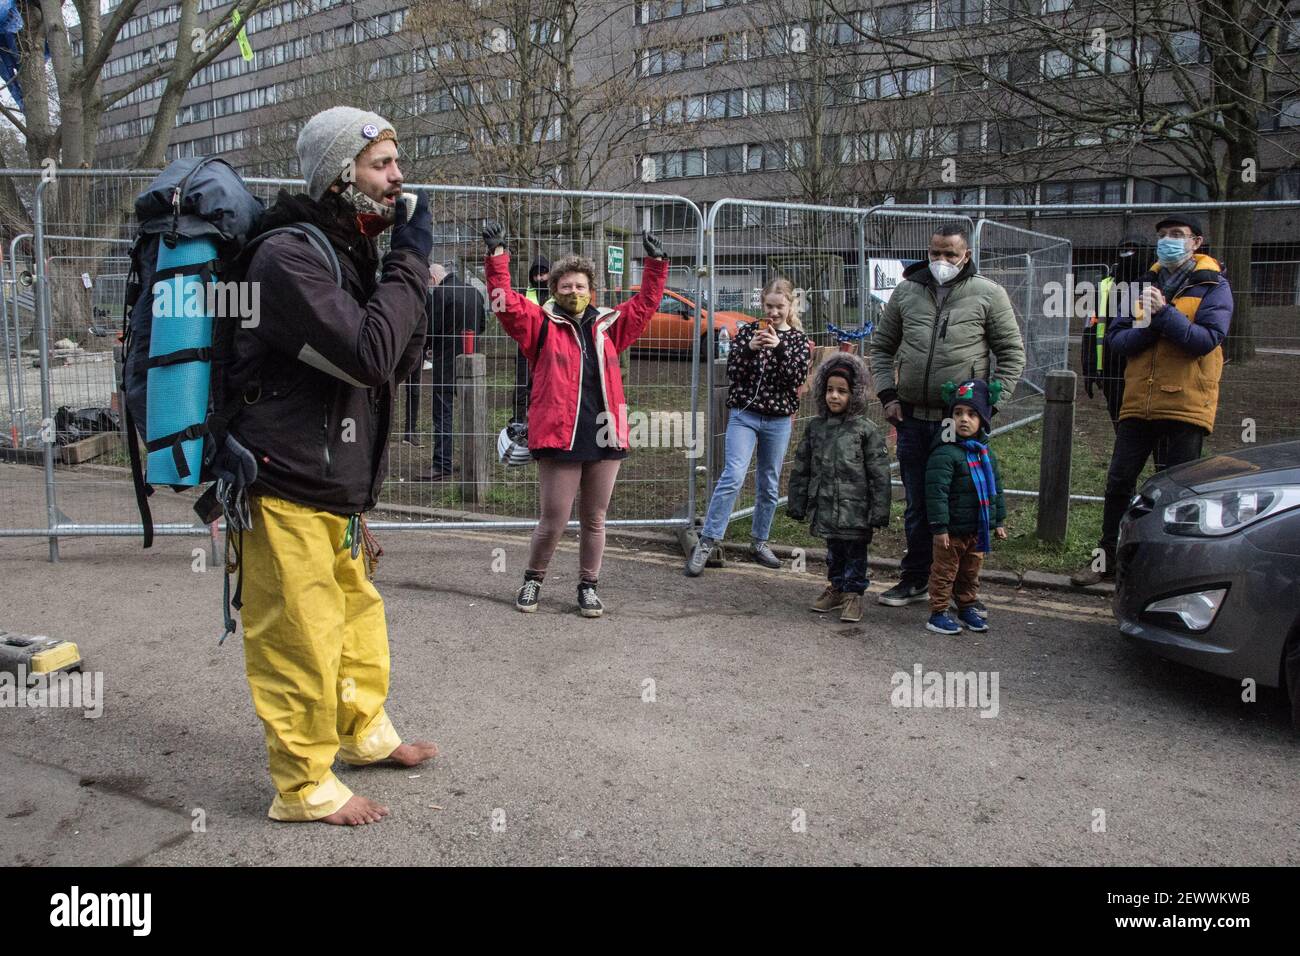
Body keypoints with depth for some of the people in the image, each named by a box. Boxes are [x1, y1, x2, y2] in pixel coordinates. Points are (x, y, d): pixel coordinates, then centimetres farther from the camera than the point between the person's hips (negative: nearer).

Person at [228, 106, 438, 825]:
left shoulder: (351, 254, 14)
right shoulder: (288, 257, -17)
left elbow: (402, 364, 11)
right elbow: (370, 355, -27)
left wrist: (407, 267, -1)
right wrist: (410, 262, -16)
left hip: (336, 490, 10)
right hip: (287, 494, -10)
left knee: (358, 615, 22)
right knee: (301, 641, 1)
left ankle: (363, 730, 42)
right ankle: (306, 786, 18)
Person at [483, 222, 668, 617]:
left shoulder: (608, 326, 14)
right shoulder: (541, 324, 3)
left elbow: (645, 304, 22)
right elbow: (505, 302, -7)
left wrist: (656, 263, 16)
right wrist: (497, 256, -13)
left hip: (604, 437, 4)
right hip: (559, 438, -4)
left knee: (594, 520, 13)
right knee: (553, 521, 1)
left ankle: (588, 586, 27)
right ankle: (533, 581, 24)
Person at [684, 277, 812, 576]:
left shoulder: (798, 338, 5)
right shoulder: (748, 331, 2)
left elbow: (797, 377, -8)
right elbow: (732, 372, -5)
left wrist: (779, 347, -21)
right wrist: (749, 348, -22)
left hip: (779, 419, 2)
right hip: (744, 414, -2)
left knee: (769, 484, 10)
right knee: (733, 476, -16)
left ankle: (759, 542, 25)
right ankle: (706, 543, -13)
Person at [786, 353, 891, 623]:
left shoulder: (866, 429, -8)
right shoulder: (815, 427, 4)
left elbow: (879, 474, -8)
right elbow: (801, 469, 10)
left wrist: (879, 513, -11)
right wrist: (797, 505, 9)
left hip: (855, 509, -4)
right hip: (825, 507, 4)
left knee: (855, 552, 7)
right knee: (834, 551, 17)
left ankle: (853, 593, 20)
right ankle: (836, 587, 33)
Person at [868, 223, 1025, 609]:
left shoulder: (988, 294, 0)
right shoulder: (907, 291, 9)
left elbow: (1012, 353, 3)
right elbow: (881, 347, 17)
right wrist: (888, 395, 5)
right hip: (913, 419, 3)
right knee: (917, 505, 12)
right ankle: (915, 579, 25)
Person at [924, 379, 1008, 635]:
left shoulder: (986, 453, 7)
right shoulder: (945, 453, -17)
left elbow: (996, 487, 17)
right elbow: (936, 492, -20)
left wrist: (998, 522, 17)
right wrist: (939, 527, -21)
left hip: (979, 528, 7)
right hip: (953, 530, -7)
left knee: (971, 572, 19)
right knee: (944, 572, 3)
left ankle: (968, 607, 33)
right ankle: (938, 613, 11)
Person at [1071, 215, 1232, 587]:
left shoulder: (1213, 286, 0)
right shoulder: (1146, 284, 13)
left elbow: (1207, 339, -15)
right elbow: (1116, 338, 4)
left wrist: (1164, 313, -21)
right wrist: (1149, 328, -14)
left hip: (1185, 406, -4)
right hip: (1139, 403, 4)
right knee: (1118, 483, 7)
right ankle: (1106, 560, 19)